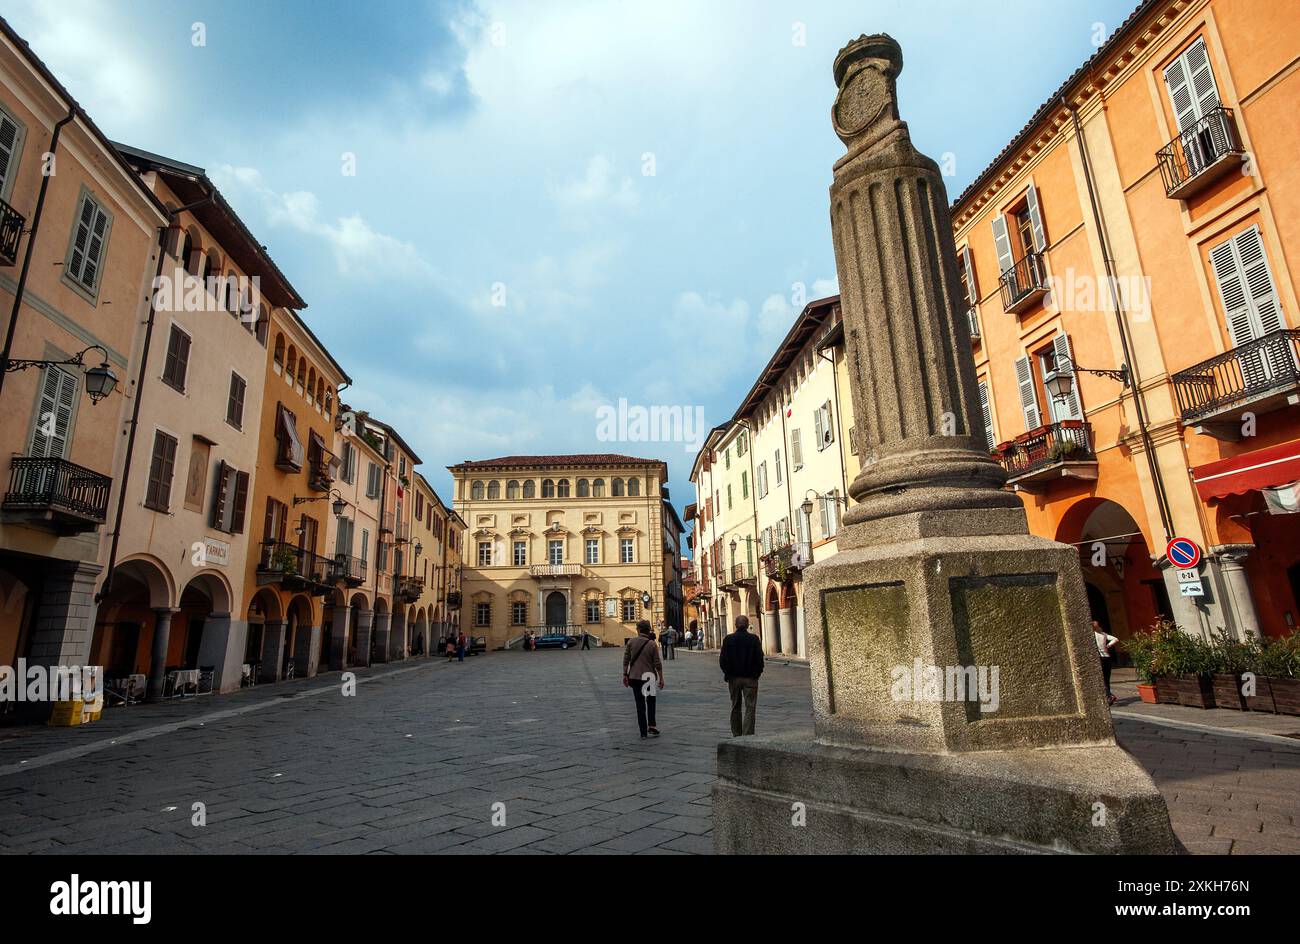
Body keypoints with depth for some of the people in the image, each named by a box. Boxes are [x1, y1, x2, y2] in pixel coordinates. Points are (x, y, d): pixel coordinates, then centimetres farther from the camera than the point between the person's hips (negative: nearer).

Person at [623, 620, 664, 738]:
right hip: (649, 677, -1)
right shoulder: (652, 644, -9)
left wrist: (625, 675, 6)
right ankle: (651, 725, 11)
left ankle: (644, 732, 10)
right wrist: (661, 678, 3)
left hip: (634, 677, 1)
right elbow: (657, 664, -7)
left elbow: (626, 660, -3)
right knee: (651, 701, 20)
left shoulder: (631, 642, -5)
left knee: (640, 704, 8)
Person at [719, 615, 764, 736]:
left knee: (735, 707, 14)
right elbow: (760, 659, -8)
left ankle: (736, 734, 20)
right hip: (750, 678, -2)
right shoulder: (754, 639, -7)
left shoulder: (728, 639, -3)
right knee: (750, 707, 2)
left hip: (734, 678, 2)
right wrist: (757, 673, 4)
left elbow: (722, 660, -3)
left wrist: (728, 674, 7)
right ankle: (748, 735, -6)